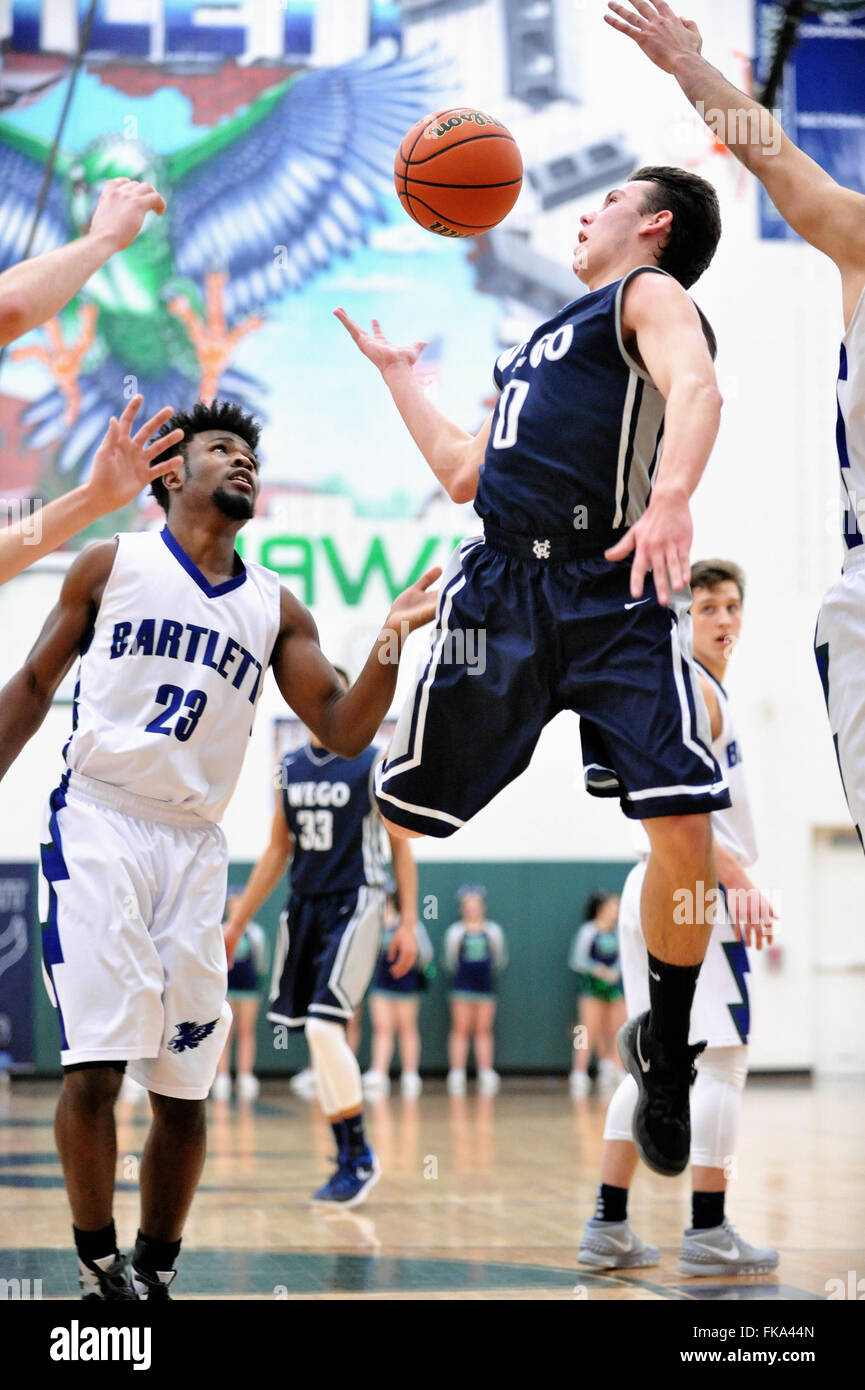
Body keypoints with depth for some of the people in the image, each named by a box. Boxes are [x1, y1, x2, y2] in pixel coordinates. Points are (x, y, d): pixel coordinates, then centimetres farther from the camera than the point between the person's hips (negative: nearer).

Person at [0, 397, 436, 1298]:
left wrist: (389, 648, -10)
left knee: (185, 1081, 2)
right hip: (96, 819, -3)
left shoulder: (275, 609, 12)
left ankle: (154, 1277, 17)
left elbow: (343, 732, 6)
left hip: (193, 844, 3)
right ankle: (99, 1275, -1)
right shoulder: (112, 565, 6)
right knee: (95, 1063, -15)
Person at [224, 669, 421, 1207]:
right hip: (304, 908, 6)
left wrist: (409, 923, -10)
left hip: (354, 906, -6)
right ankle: (349, 1160, 13)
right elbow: (278, 851, 17)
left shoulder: (373, 764, -3)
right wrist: (236, 923, 15)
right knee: (321, 1039, 5)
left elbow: (400, 845, -2)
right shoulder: (290, 769, 12)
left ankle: (360, 1156, -7)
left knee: (323, 1024, -18)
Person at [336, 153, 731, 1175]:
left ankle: (665, 1051, 4)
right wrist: (395, 371, 42)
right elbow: (463, 475, 34)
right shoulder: (547, 339, 31)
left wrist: (671, 495, -37)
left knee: (683, 827, -16)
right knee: (395, 818, 1)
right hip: (501, 586, 7)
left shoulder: (650, 294, 7)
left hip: (614, 593, -7)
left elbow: (694, 387, -16)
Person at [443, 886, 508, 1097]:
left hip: (485, 983, 1)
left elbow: (500, 960, 10)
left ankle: (486, 1074, 4)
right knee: (461, 1030, -4)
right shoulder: (456, 931, 1)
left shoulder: (492, 930, 6)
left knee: (483, 1030, 2)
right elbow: (449, 962, 3)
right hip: (462, 985, -1)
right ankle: (456, 1074, -4)